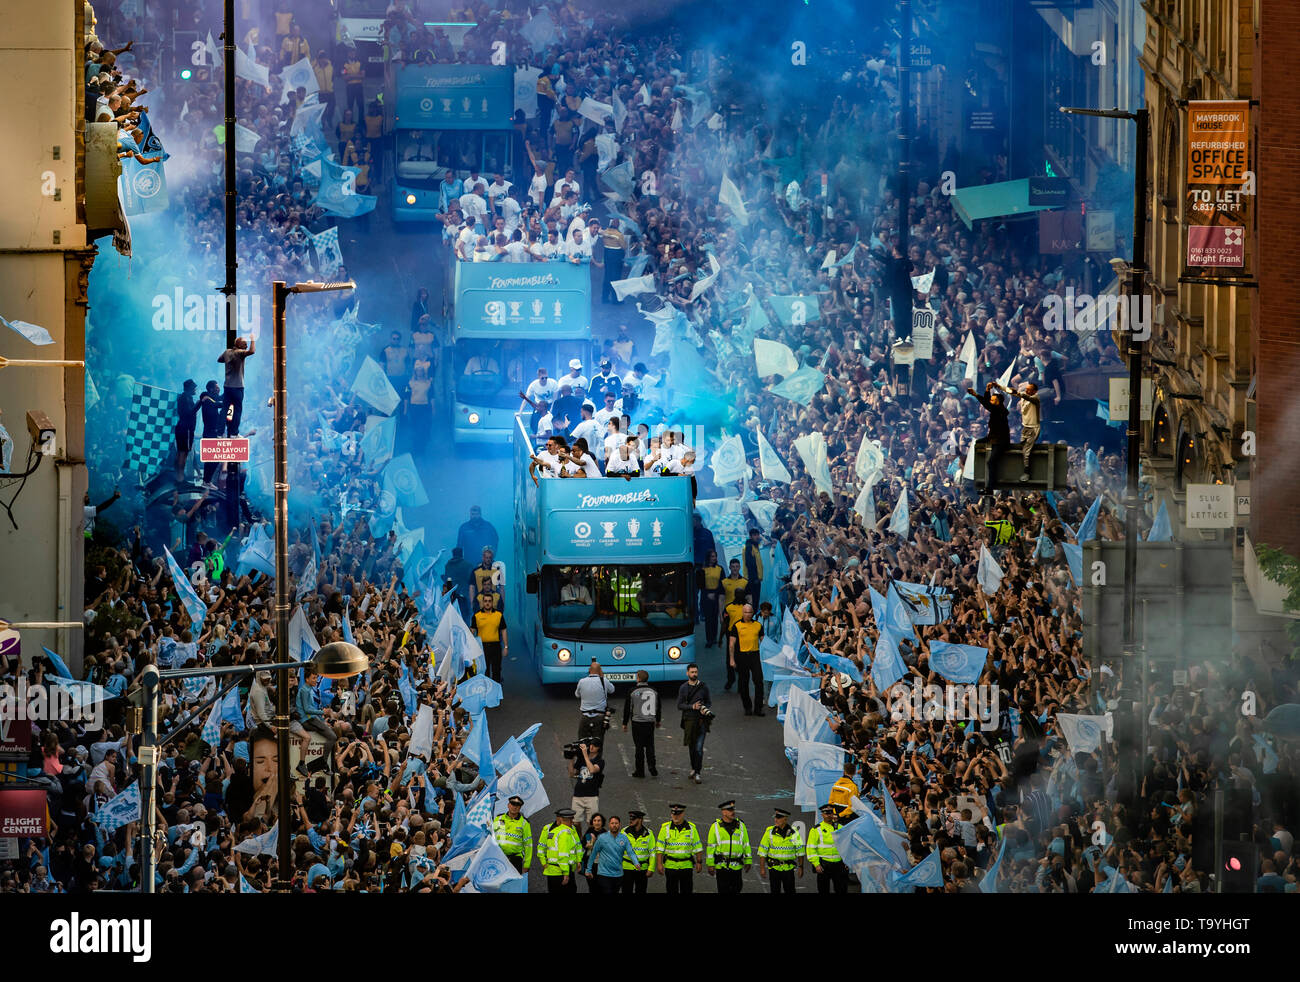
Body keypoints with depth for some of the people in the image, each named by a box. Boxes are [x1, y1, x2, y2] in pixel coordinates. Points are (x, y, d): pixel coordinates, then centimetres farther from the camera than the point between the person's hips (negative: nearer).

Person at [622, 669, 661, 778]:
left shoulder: (632, 692, -7)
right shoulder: (654, 691, 3)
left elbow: (627, 708, -2)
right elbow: (659, 707, 14)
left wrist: (625, 723, 7)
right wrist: (658, 721, 28)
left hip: (637, 723, -3)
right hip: (650, 723, 3)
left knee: (639, 747, 2)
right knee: (650, 746, 11)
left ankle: (640, 771, 6)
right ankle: (652, 768, 3)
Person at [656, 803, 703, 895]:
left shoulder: (691, 828, 4)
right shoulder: (665, 828, 0)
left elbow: (697, 847, 8)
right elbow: (660, 848, -1)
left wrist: (698, 862, 3)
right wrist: (660, 863, -7)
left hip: (686, 866, 1)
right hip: (670, 866, -1)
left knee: (687, 891, 2)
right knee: (671, 891, 2)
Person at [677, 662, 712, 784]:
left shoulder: (703, 687, 4)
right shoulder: (683, 688, 5)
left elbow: (709, 703, 8)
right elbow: (679, 705, 0)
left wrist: (706, 709, -14)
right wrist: (692, 707, -15)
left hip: (701, 720, -1)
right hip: (689, 720, 1)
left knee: (699, 748, -9)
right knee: (691, 747, 11)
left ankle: (697, 773, -6)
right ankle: (694, 768, 30)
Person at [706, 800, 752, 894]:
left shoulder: (740, 825, 7)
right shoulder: (715, 827, 1)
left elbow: (746, 845, 11)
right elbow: (711, 846, 2)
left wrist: (748, 861, 7)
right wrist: (710, 864, -3)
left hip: (736, 866, 2)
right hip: (721, 865, -2)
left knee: (736, 889, 3)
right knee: (723, 890, -3)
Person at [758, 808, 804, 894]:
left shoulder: (794, 832, -1)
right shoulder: (770, 832, -3)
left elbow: (800, 851, 5)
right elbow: (762, 851, -2)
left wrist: (801, 867, 3)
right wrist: (762, 868, -6)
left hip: (789, 868, 0)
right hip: (774, 867, 0)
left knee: (790, 891, 2)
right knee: (775, 891, 2)